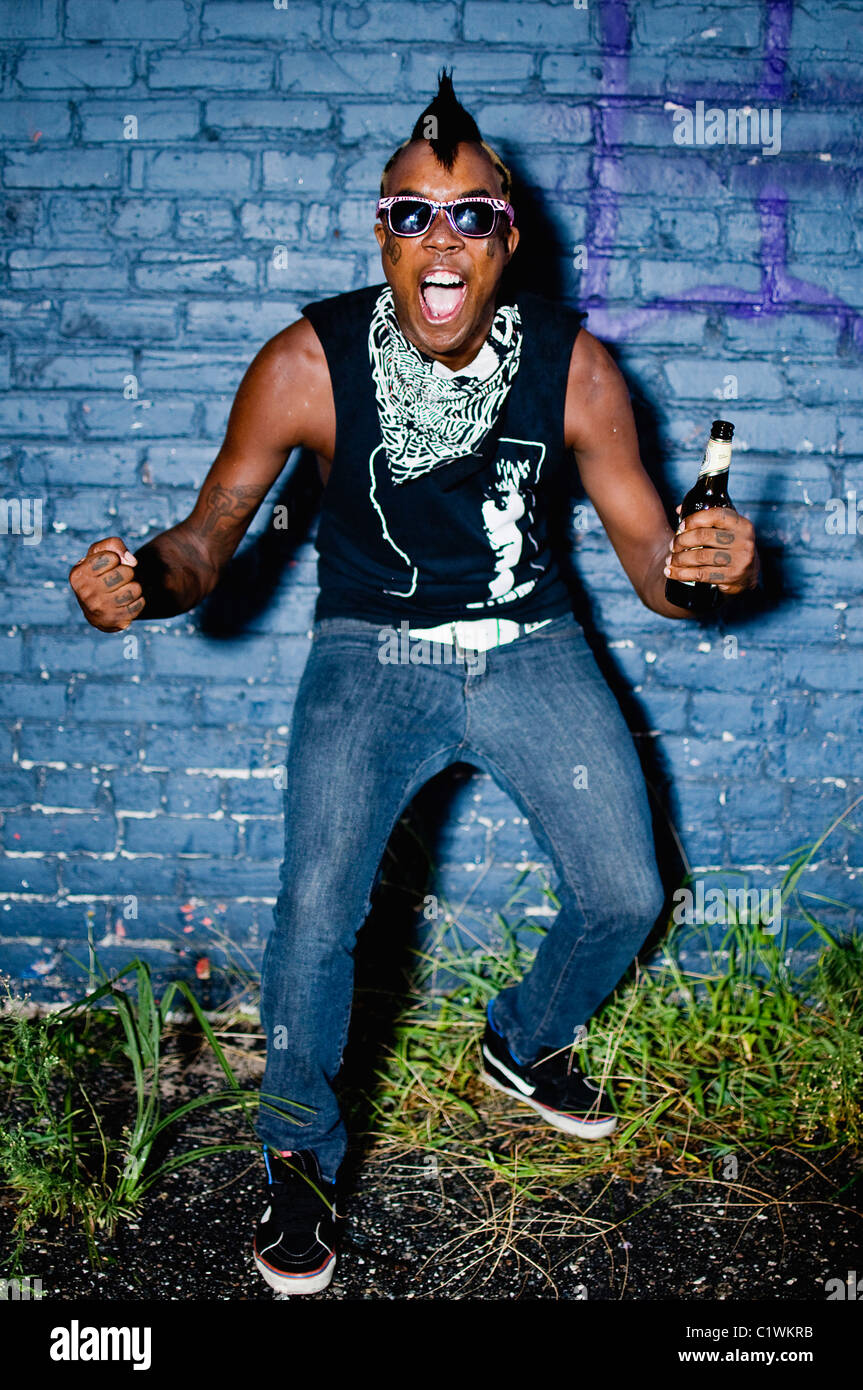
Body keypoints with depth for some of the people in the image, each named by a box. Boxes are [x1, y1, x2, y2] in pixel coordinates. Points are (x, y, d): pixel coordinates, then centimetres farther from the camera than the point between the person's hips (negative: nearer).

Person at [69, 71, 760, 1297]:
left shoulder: (573, 366, -12)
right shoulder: (310, 362, -17)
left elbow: (657, 564, -7)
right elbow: (210, 536, -9)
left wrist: (715, 562, -31)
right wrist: (143, 581, -33)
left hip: (530, 646, 3)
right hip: (372, 653, -2)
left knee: (626, 894, -4)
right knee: (317, 909, -20)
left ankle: (525, 1044, 32)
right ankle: (301, 1153, 9)